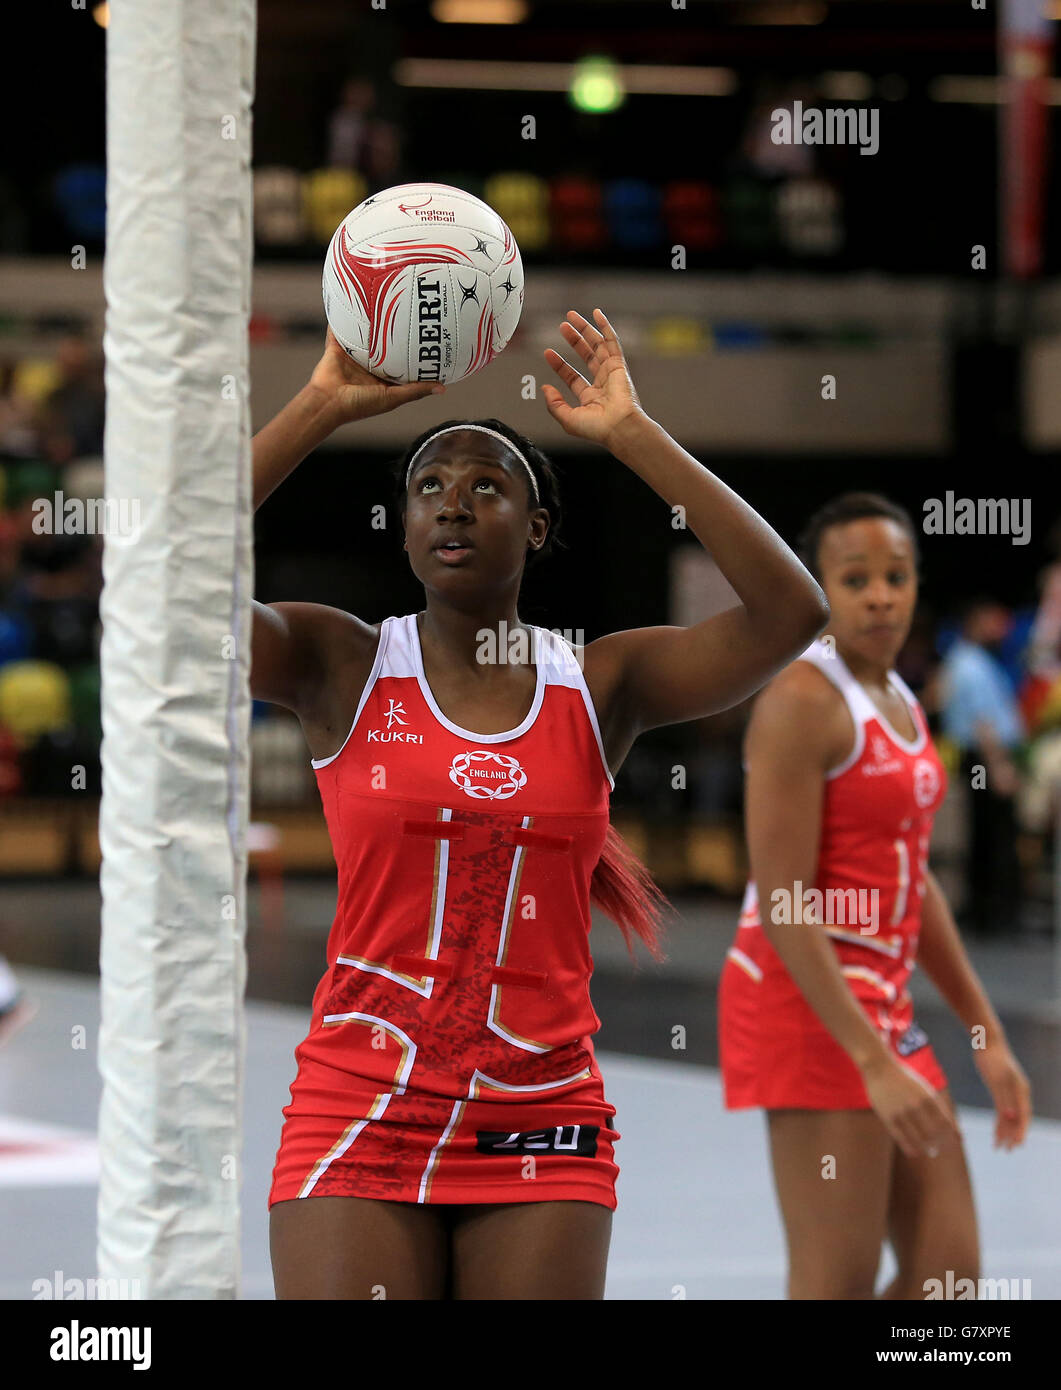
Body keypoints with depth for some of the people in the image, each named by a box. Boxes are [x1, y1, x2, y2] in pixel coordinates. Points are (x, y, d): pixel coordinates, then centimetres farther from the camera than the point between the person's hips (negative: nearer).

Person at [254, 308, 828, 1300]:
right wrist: (323, 406, -12)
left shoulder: (599, 687, 6)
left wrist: (632, 435, -7)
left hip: (542, 1131, 1)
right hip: (358, 1119, -1)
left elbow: (788, 611, -8)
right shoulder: (341, 668, 3)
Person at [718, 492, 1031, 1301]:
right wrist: (874, 1061, -24)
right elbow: (783, 905, -20)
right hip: (809, 1000, -9)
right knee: (839, 1287, -9)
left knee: (948, 1276, 6)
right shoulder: (803, 701, -14)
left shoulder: (900, 703, 13)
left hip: (885, 1002, 9)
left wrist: (986, 1034, 18)